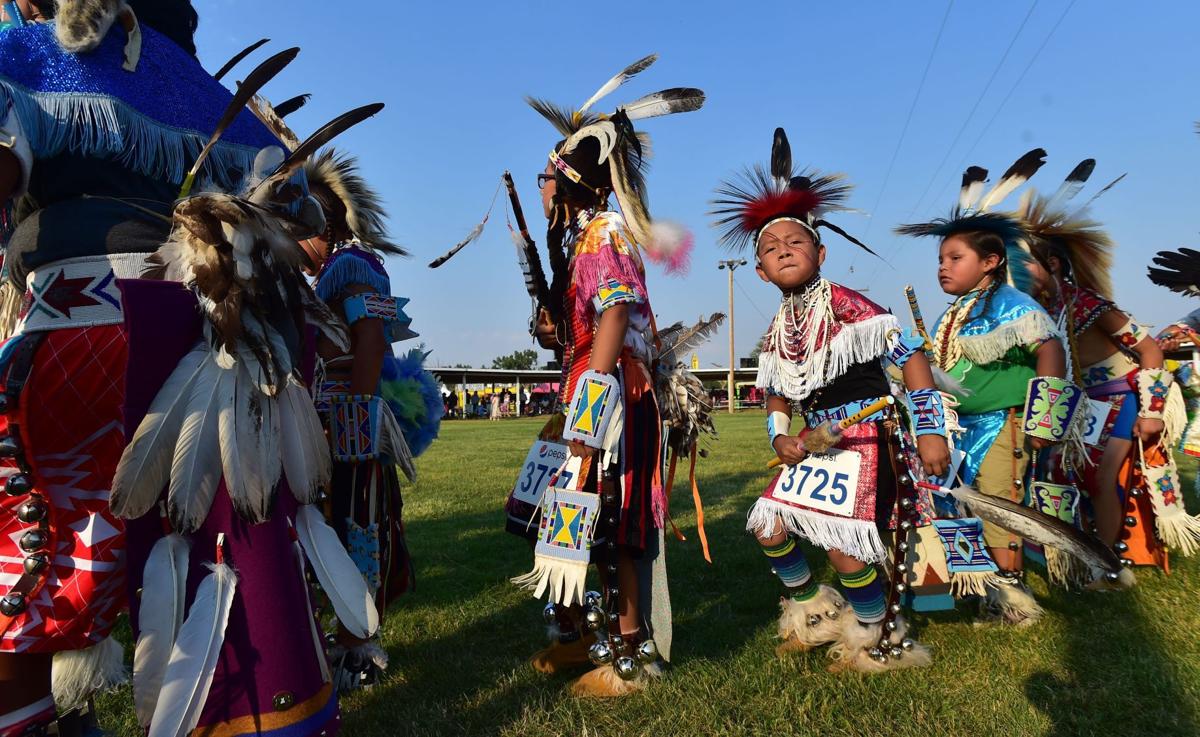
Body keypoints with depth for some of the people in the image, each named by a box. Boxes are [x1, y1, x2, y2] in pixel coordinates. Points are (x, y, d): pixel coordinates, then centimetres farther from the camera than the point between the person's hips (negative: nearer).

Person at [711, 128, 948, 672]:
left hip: (864, 437, -7)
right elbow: (777, 396, 18)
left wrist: (930, 432, -16)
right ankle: (811, 606, 31)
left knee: (843, 547, -15)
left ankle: (883, 638, 15)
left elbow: (910, 356, -14)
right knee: (768, 527, 3)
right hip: (815, 443, 7)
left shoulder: (845, 305, -14)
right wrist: (781, 437, -2)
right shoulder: (776, 333, 7)